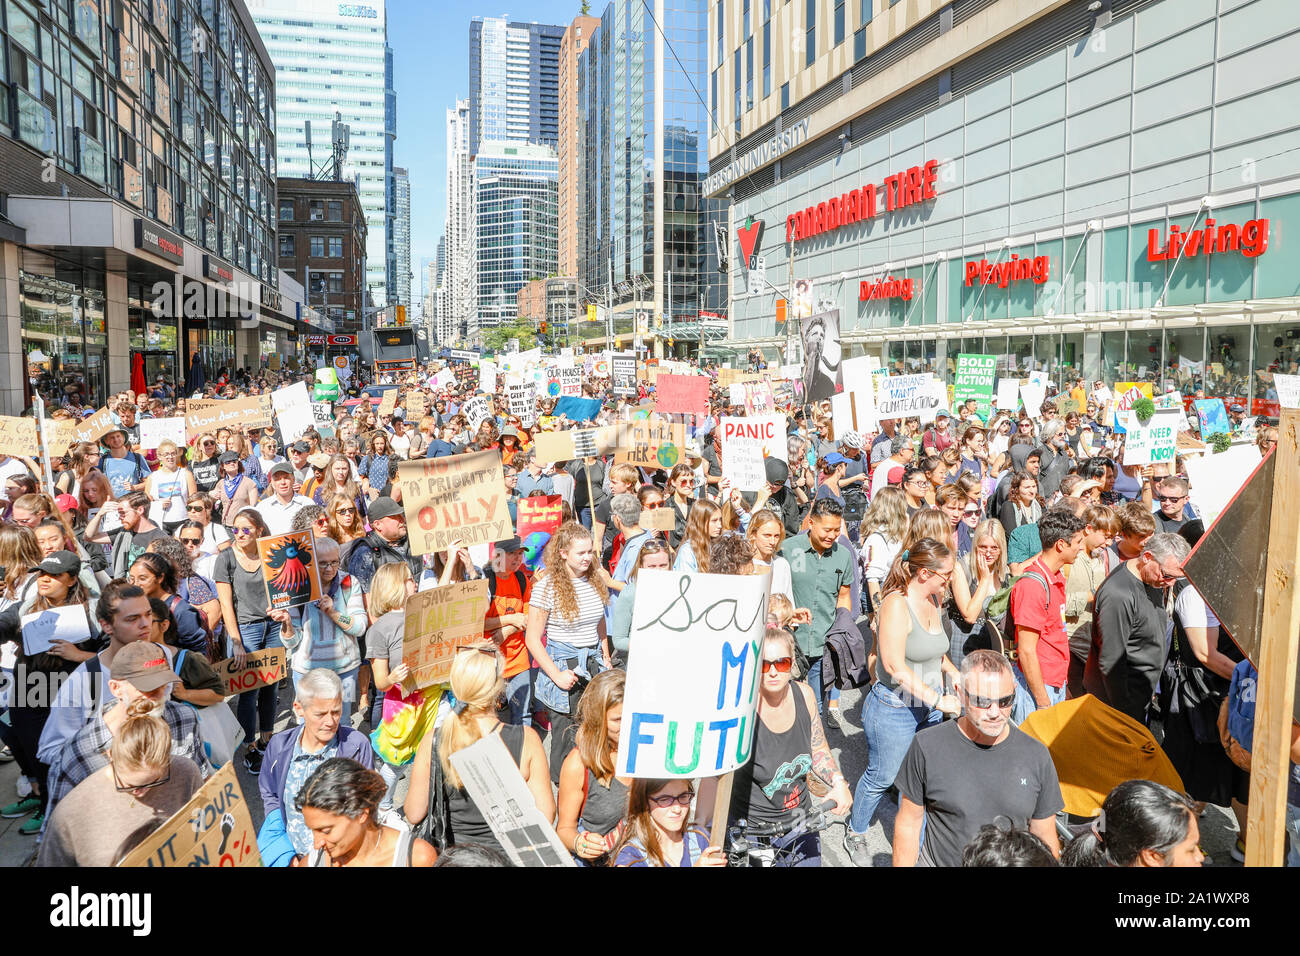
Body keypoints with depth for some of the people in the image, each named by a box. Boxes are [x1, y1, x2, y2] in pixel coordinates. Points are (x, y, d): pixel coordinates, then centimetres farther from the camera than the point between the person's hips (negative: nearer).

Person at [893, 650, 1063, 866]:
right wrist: (903, 864, 0)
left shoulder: (1036, 756, -2)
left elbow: (1045, 839, 7)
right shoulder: (927, 746, -7)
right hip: (937, 861, -2)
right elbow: (908, 823, 1)